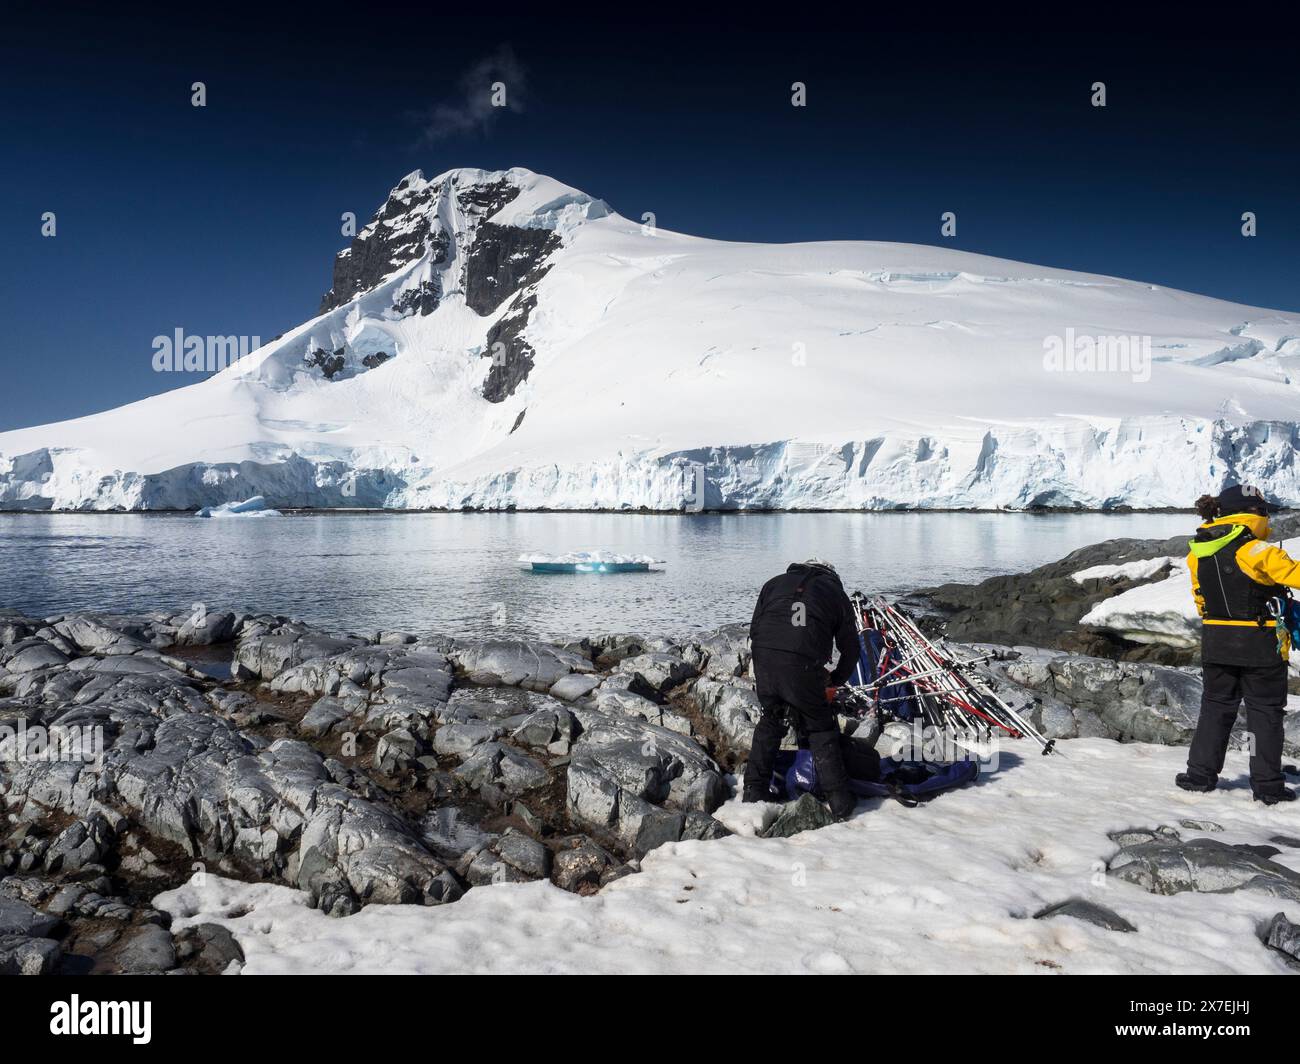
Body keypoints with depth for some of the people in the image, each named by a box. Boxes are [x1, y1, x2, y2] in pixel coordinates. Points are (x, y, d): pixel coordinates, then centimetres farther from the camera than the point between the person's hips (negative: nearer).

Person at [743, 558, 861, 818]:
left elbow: (754, 629, 20)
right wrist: (833, 682, 37)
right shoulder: (837, 594, 22)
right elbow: (850, 649, 22)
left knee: (770, 720, 23)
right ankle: (839, 801, 12)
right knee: (821, 728, 13)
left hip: (764, 657, 3)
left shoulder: (775, 583, 26)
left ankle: (755, 792, 26)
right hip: (804, 665, -2)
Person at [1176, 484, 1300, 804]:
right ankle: (1267, 784, 11)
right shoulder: (1258, 552, -18)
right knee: (1265, 711, 7)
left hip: (1215, 644, 5)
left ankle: (1200, 773, 17)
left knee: (1216, 706, 16)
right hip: (1261, 645, -5)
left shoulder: (1198, 553, 3)